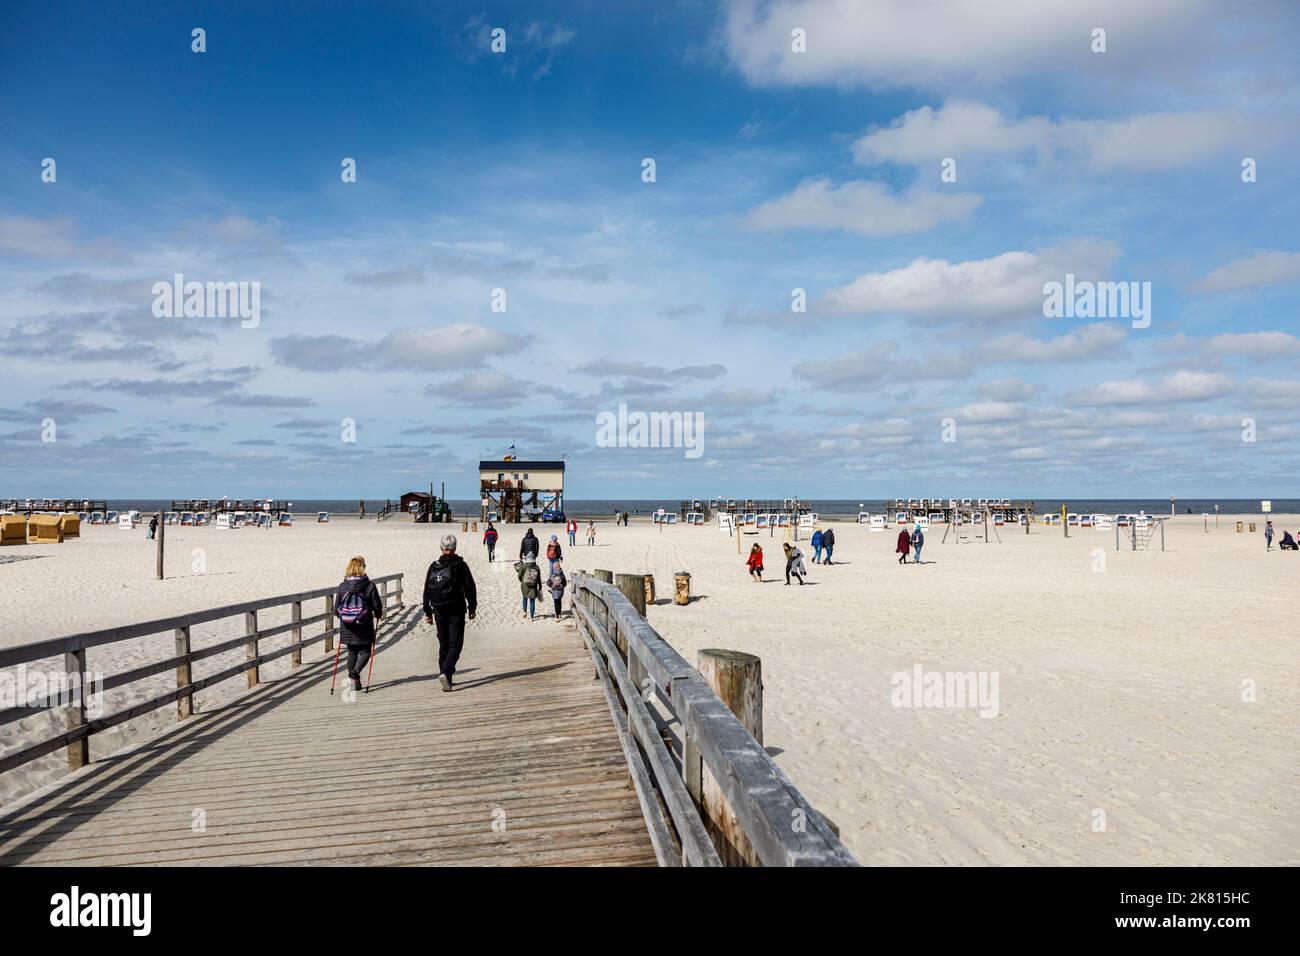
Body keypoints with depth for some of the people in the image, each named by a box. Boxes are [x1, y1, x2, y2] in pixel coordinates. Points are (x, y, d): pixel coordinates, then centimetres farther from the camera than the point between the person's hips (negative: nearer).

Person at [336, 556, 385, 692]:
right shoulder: (369, 586, -11)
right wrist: (378, 615, 14)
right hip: (364, 626, -3)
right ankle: (355, 672, -18)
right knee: (365, 651, 7)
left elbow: (336, 607, 2)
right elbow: (377, 605, -7)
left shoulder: (342, 586, -2)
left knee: (351, 652, 15)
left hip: (347, 627, 3)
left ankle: (354, 681, 17)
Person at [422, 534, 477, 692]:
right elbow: (470, 588, -5)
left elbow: (427, 591, 7)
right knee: (455, 644, -2)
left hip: (439, 611, 4)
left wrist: (427, 612, 13)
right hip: (456, 611, -4)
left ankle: (446, 677, 16)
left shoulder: (433, 566, 4)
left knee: (443, 644, 14)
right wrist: (472, 608, 5)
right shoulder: (461, 566, -6)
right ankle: (446, 672, -21)